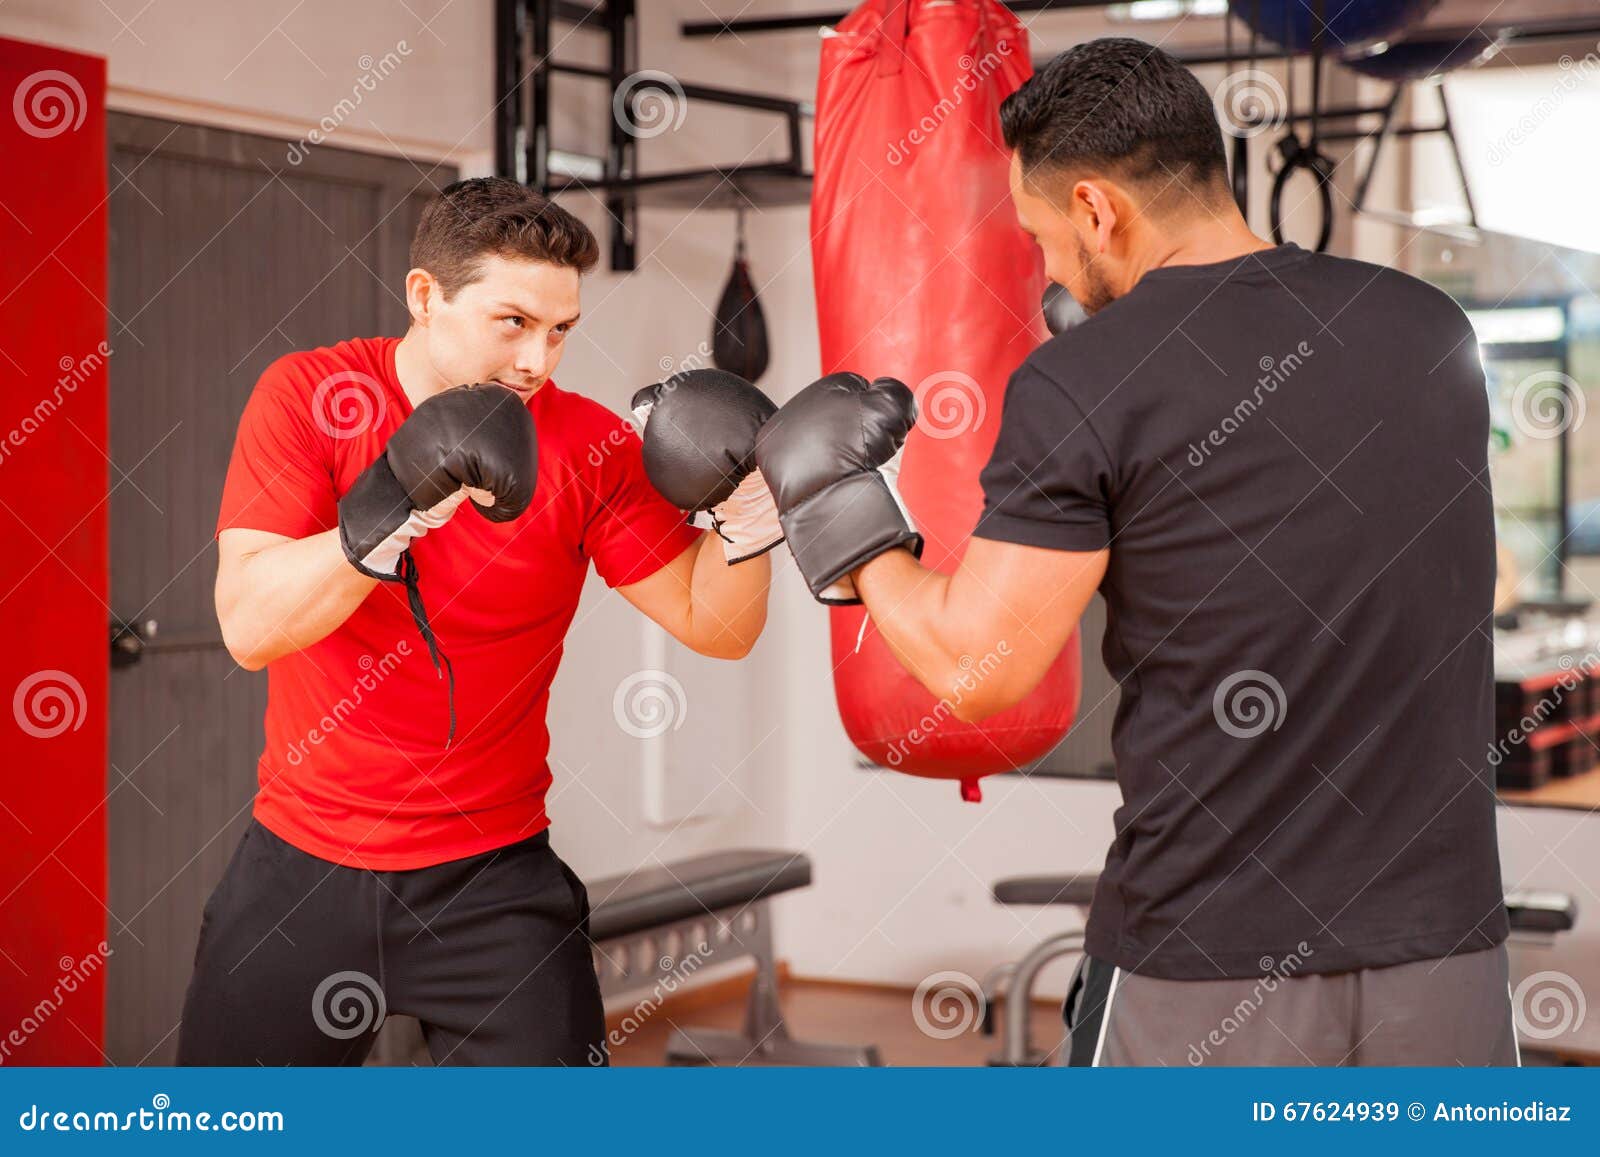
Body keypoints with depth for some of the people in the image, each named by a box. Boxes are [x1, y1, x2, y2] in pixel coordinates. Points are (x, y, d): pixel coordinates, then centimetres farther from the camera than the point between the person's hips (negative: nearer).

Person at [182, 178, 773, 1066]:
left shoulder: (589, 447, -7)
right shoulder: (307, 394, -9)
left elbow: (712, 624, -4)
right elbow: (249, 626, -19)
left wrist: (749, 513, -23)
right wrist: (390, 512, -33)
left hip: (490, 880, 0)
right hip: (299, 862, 1)